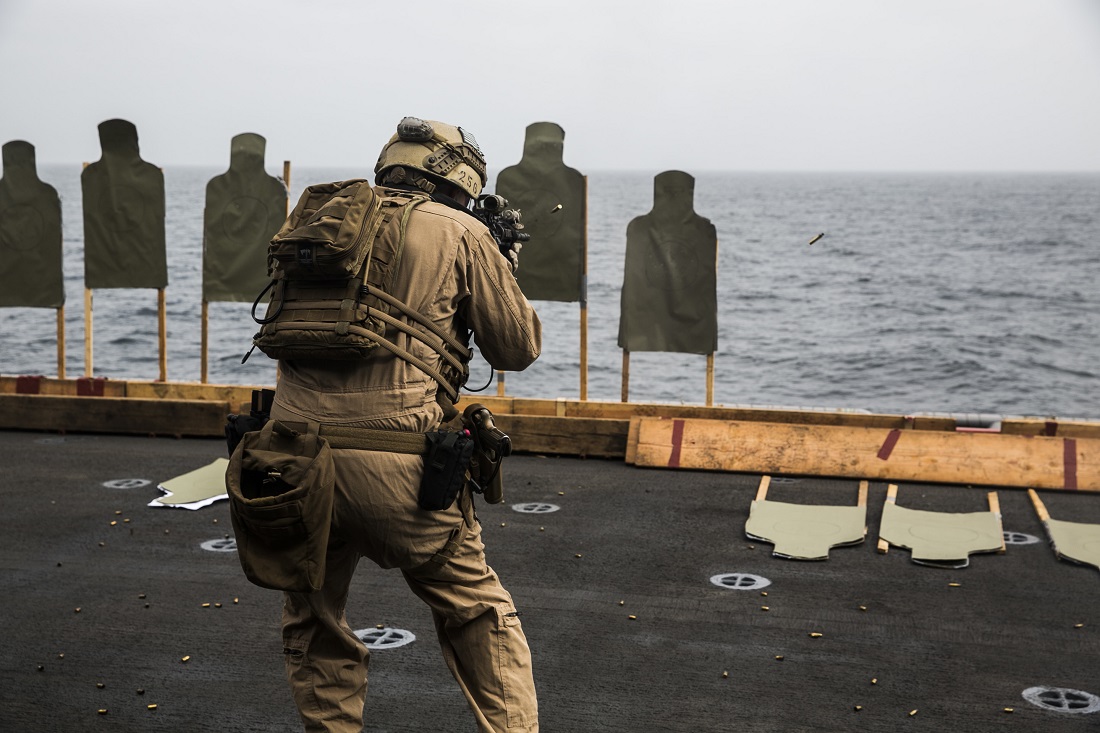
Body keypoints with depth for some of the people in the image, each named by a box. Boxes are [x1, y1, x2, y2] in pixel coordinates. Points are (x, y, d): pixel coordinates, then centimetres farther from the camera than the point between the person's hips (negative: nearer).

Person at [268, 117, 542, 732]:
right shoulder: (461, 235, 4)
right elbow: (518, 347, 10)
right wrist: (504, 266, 27)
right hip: (396, 466, -3)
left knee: (314, 626, 21)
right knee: (479, 616, 16)